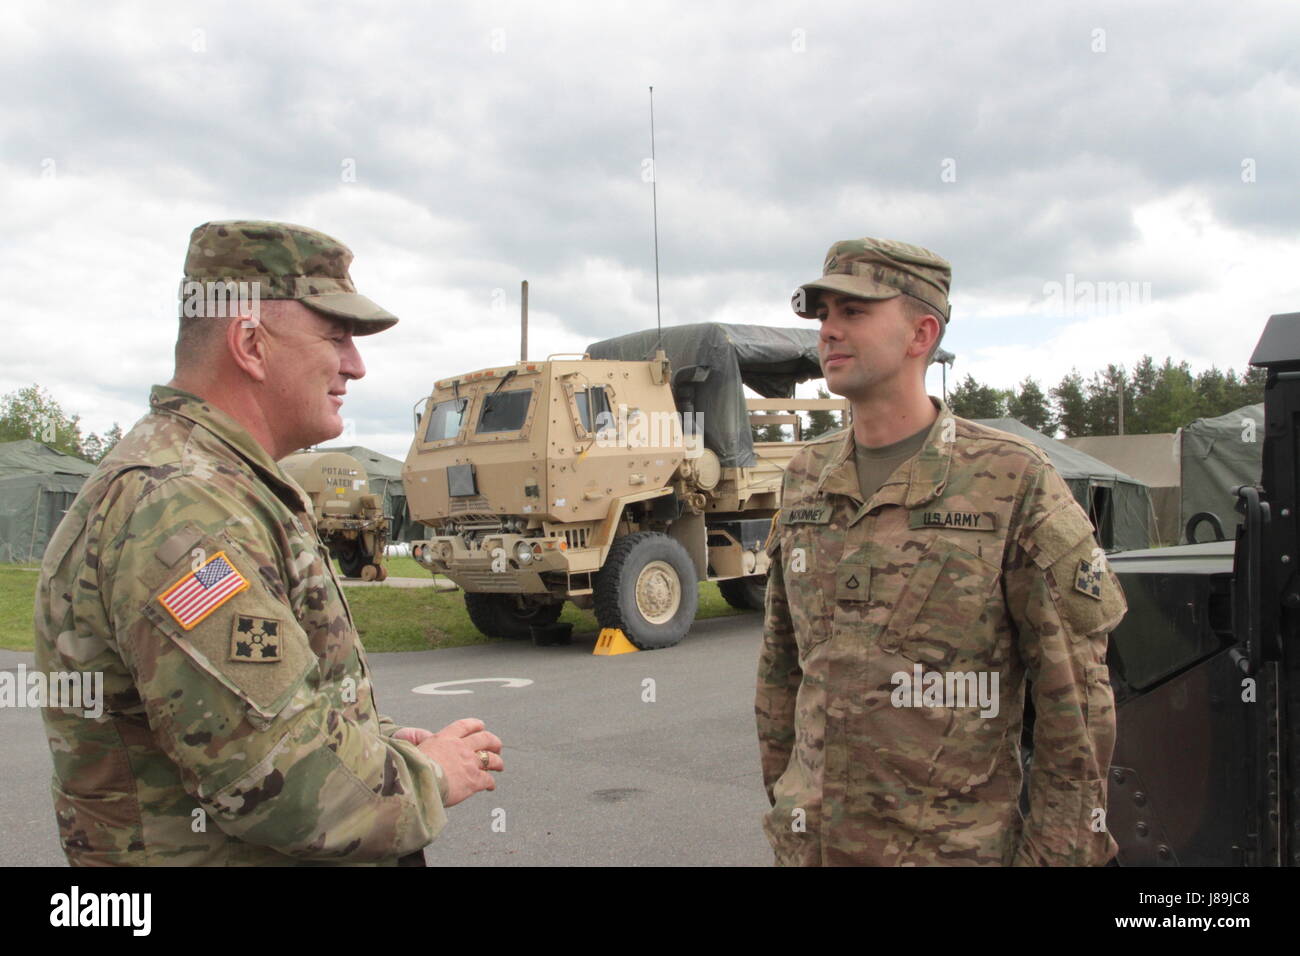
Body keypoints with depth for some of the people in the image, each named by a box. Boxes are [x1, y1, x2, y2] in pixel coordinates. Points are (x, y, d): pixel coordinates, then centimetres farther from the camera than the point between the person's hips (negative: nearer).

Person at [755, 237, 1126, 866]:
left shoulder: (1015, 484, -10)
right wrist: (780, 794, 13)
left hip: (953, 845, -4)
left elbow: (1076, 699, -9)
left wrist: (1058, 852, -9)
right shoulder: (805, 478, 4)